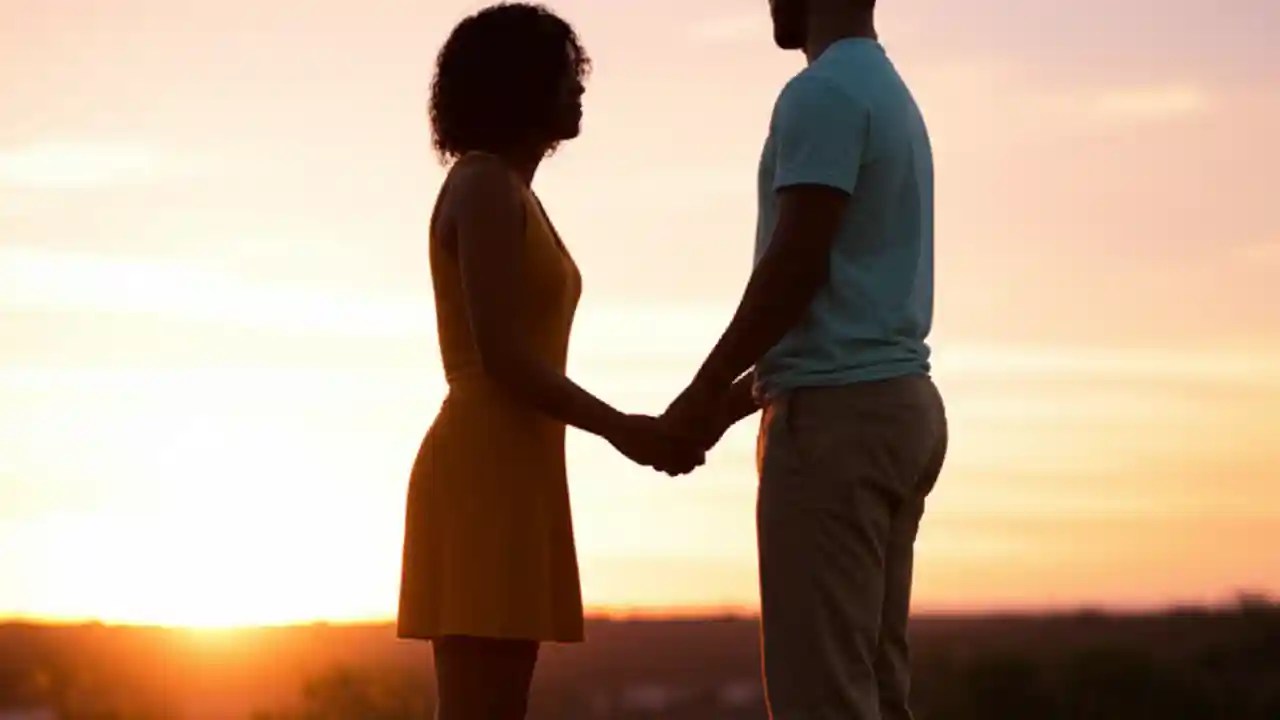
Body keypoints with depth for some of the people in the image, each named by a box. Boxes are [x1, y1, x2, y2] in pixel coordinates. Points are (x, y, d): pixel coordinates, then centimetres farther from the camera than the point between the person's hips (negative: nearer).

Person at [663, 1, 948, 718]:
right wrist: (736, 401, 22)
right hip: (894, 403, 10)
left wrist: (702, 396, -8)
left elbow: (796, 266, -17)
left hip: (838, 414, -10)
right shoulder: (892, 96, 21)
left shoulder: (823, 93, -10)